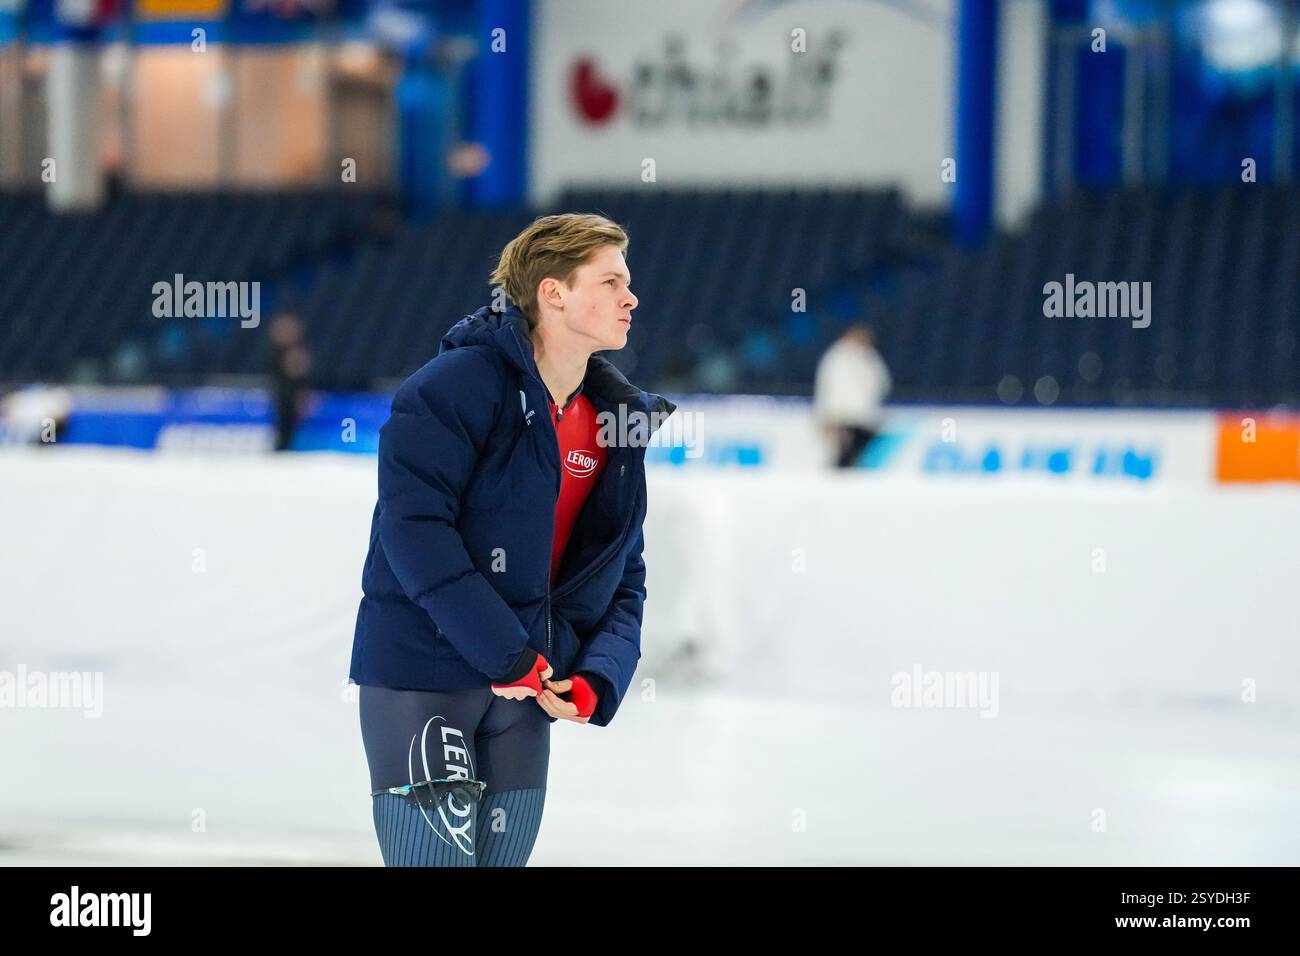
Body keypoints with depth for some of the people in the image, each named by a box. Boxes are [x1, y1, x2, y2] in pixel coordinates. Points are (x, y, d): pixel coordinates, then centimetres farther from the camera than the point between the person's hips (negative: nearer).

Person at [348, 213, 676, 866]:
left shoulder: (620, 418, 9)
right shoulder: (457, 384, -13)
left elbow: (625, 578, 11)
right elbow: (415, 529, -21)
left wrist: (598, 679, -7)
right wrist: (508, 656, -22)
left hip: (531, 685, 7)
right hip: (420, 674, -7)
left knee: (503, 855, 10)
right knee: (439, 854, -11)